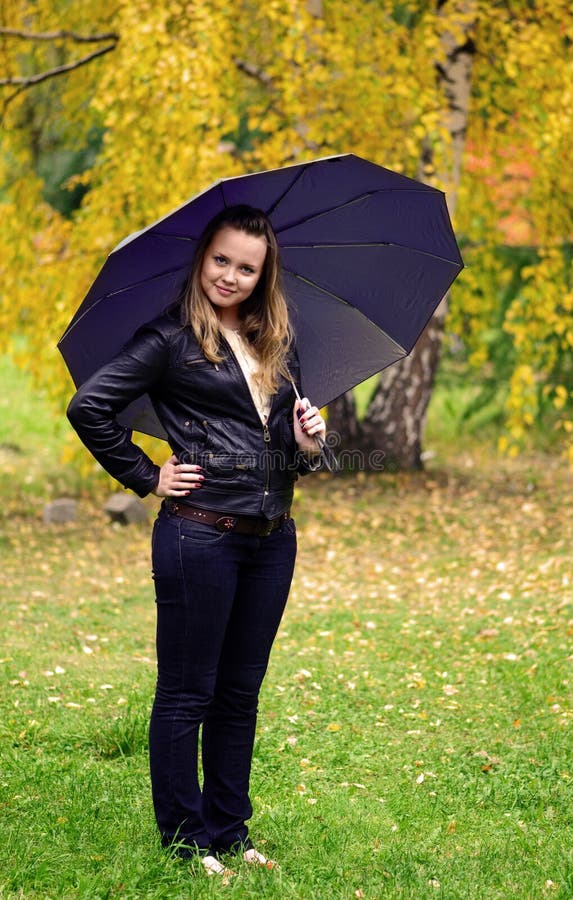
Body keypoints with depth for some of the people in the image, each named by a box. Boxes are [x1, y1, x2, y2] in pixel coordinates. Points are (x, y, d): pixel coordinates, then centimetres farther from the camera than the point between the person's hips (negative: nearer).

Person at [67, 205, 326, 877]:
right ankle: (185, 841, 12)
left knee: (241, 692, 13)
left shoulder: (276, 343, 13)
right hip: (199, 535, -6)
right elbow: (88, 407, -10)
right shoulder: (171, 338, -6)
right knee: (186, 695, 2)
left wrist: (307, 443, -2)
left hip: (272, 539, 6)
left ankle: (228, 833, 23)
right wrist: (146, 478, -8)